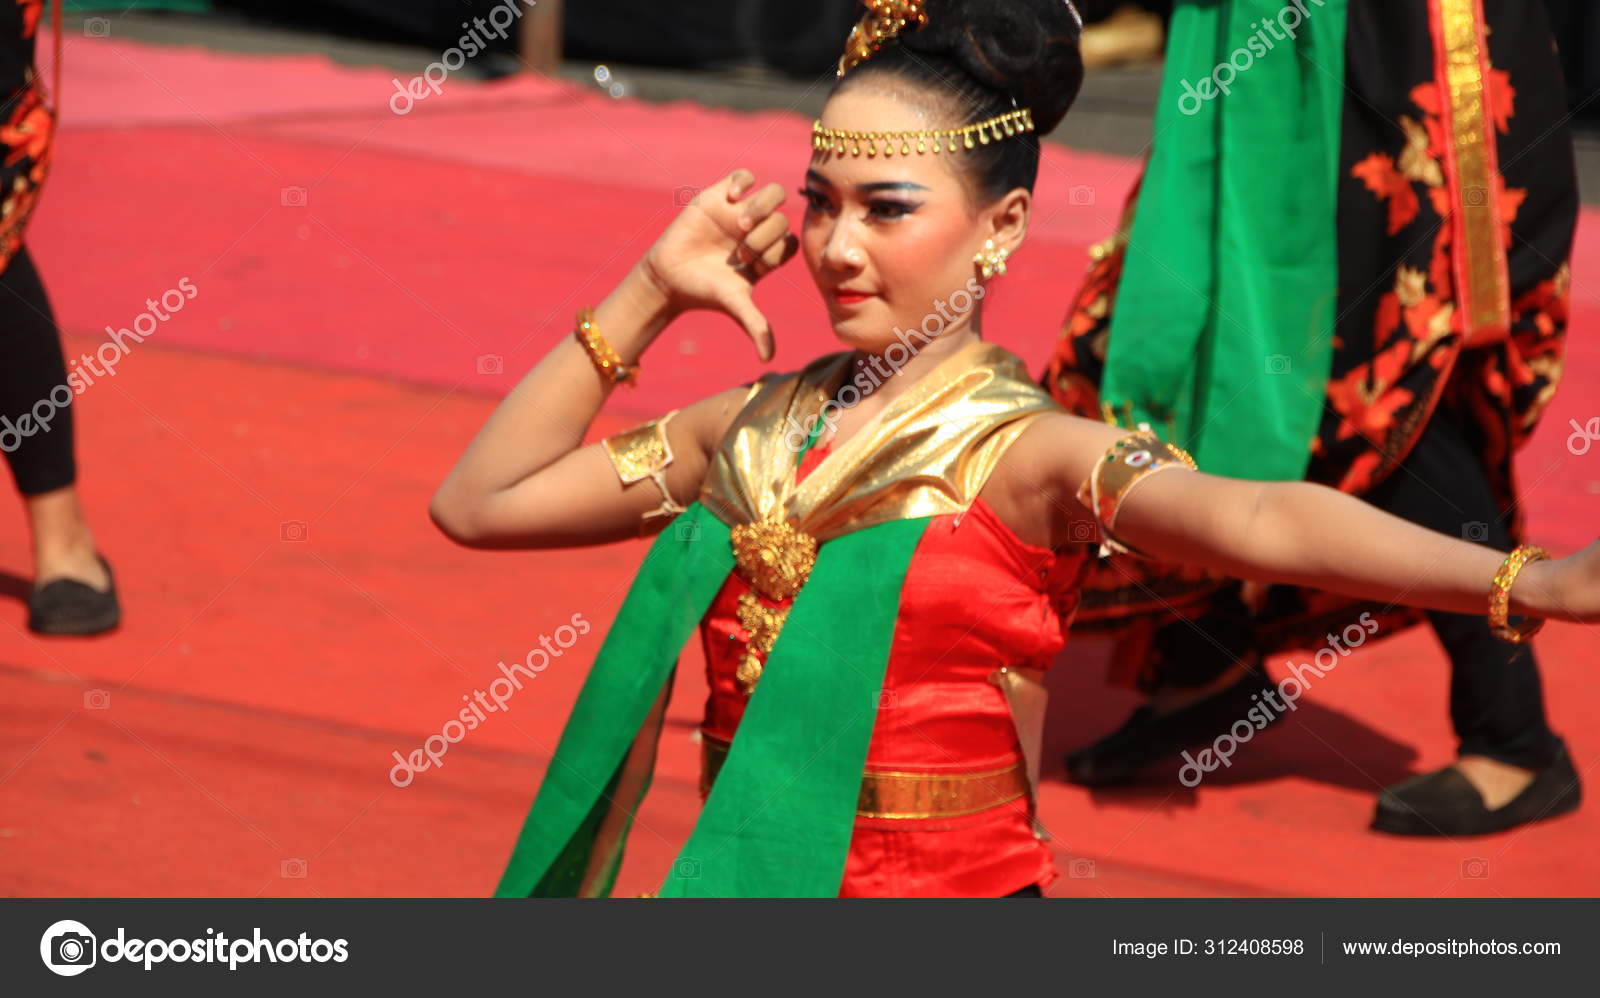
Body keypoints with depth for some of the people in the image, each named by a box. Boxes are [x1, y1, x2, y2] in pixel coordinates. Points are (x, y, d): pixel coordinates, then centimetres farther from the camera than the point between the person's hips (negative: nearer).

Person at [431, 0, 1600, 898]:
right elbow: (478, 502, 8)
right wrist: (652, 297, 4)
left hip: (954, 883, -5)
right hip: (740, 876, 5)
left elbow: (1254, 521, -28)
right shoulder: (756, 429, 6)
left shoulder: (1027, 455, -11)